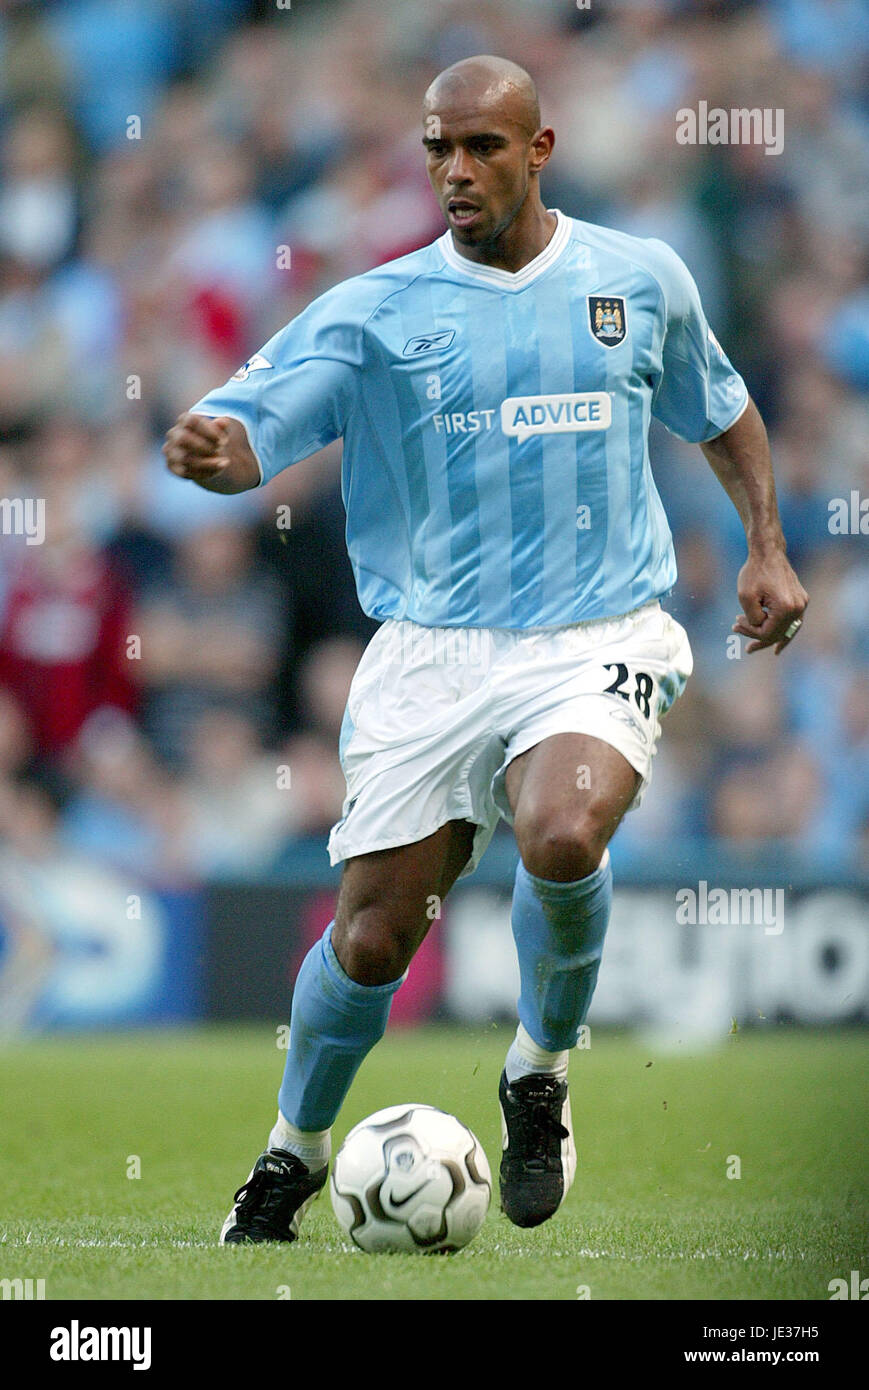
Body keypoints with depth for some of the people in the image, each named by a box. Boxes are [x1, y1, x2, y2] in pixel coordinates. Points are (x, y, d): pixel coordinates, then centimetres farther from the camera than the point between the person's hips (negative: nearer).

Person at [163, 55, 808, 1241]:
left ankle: (542, 1072, -2)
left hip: (600, 640, 0)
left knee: (563, 835, -31)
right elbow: (254, 430, -9)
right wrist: (211, 448, -32)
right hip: (433, 647, 1)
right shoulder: (374, 310, 0)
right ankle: (294, 1152, 27)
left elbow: (719, 407, 25)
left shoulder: (642, 281, 7)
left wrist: (767, 547, 15)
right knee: (369, 941, -2)